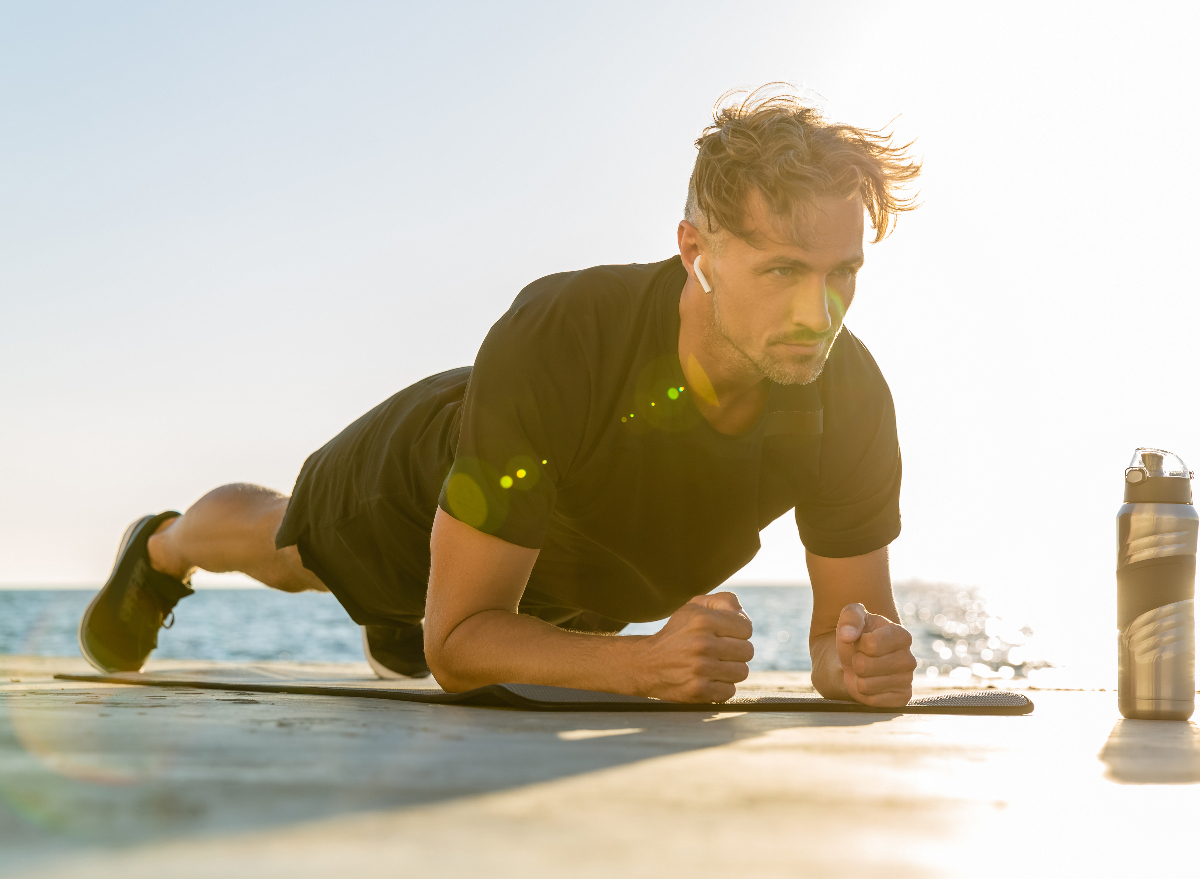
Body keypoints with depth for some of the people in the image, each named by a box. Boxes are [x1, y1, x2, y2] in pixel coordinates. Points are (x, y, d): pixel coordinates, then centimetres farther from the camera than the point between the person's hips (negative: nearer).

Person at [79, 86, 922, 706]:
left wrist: (864, 660, -50)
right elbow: (457, 642, -43)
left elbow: (843, 627, -25)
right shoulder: (551, 340, -49)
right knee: (280, 547, 31)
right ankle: (161, 553, 66)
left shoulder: (848, 395, -39)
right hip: (430, 475, -3)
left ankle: (392, 626, 73)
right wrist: (648, 659, -59)